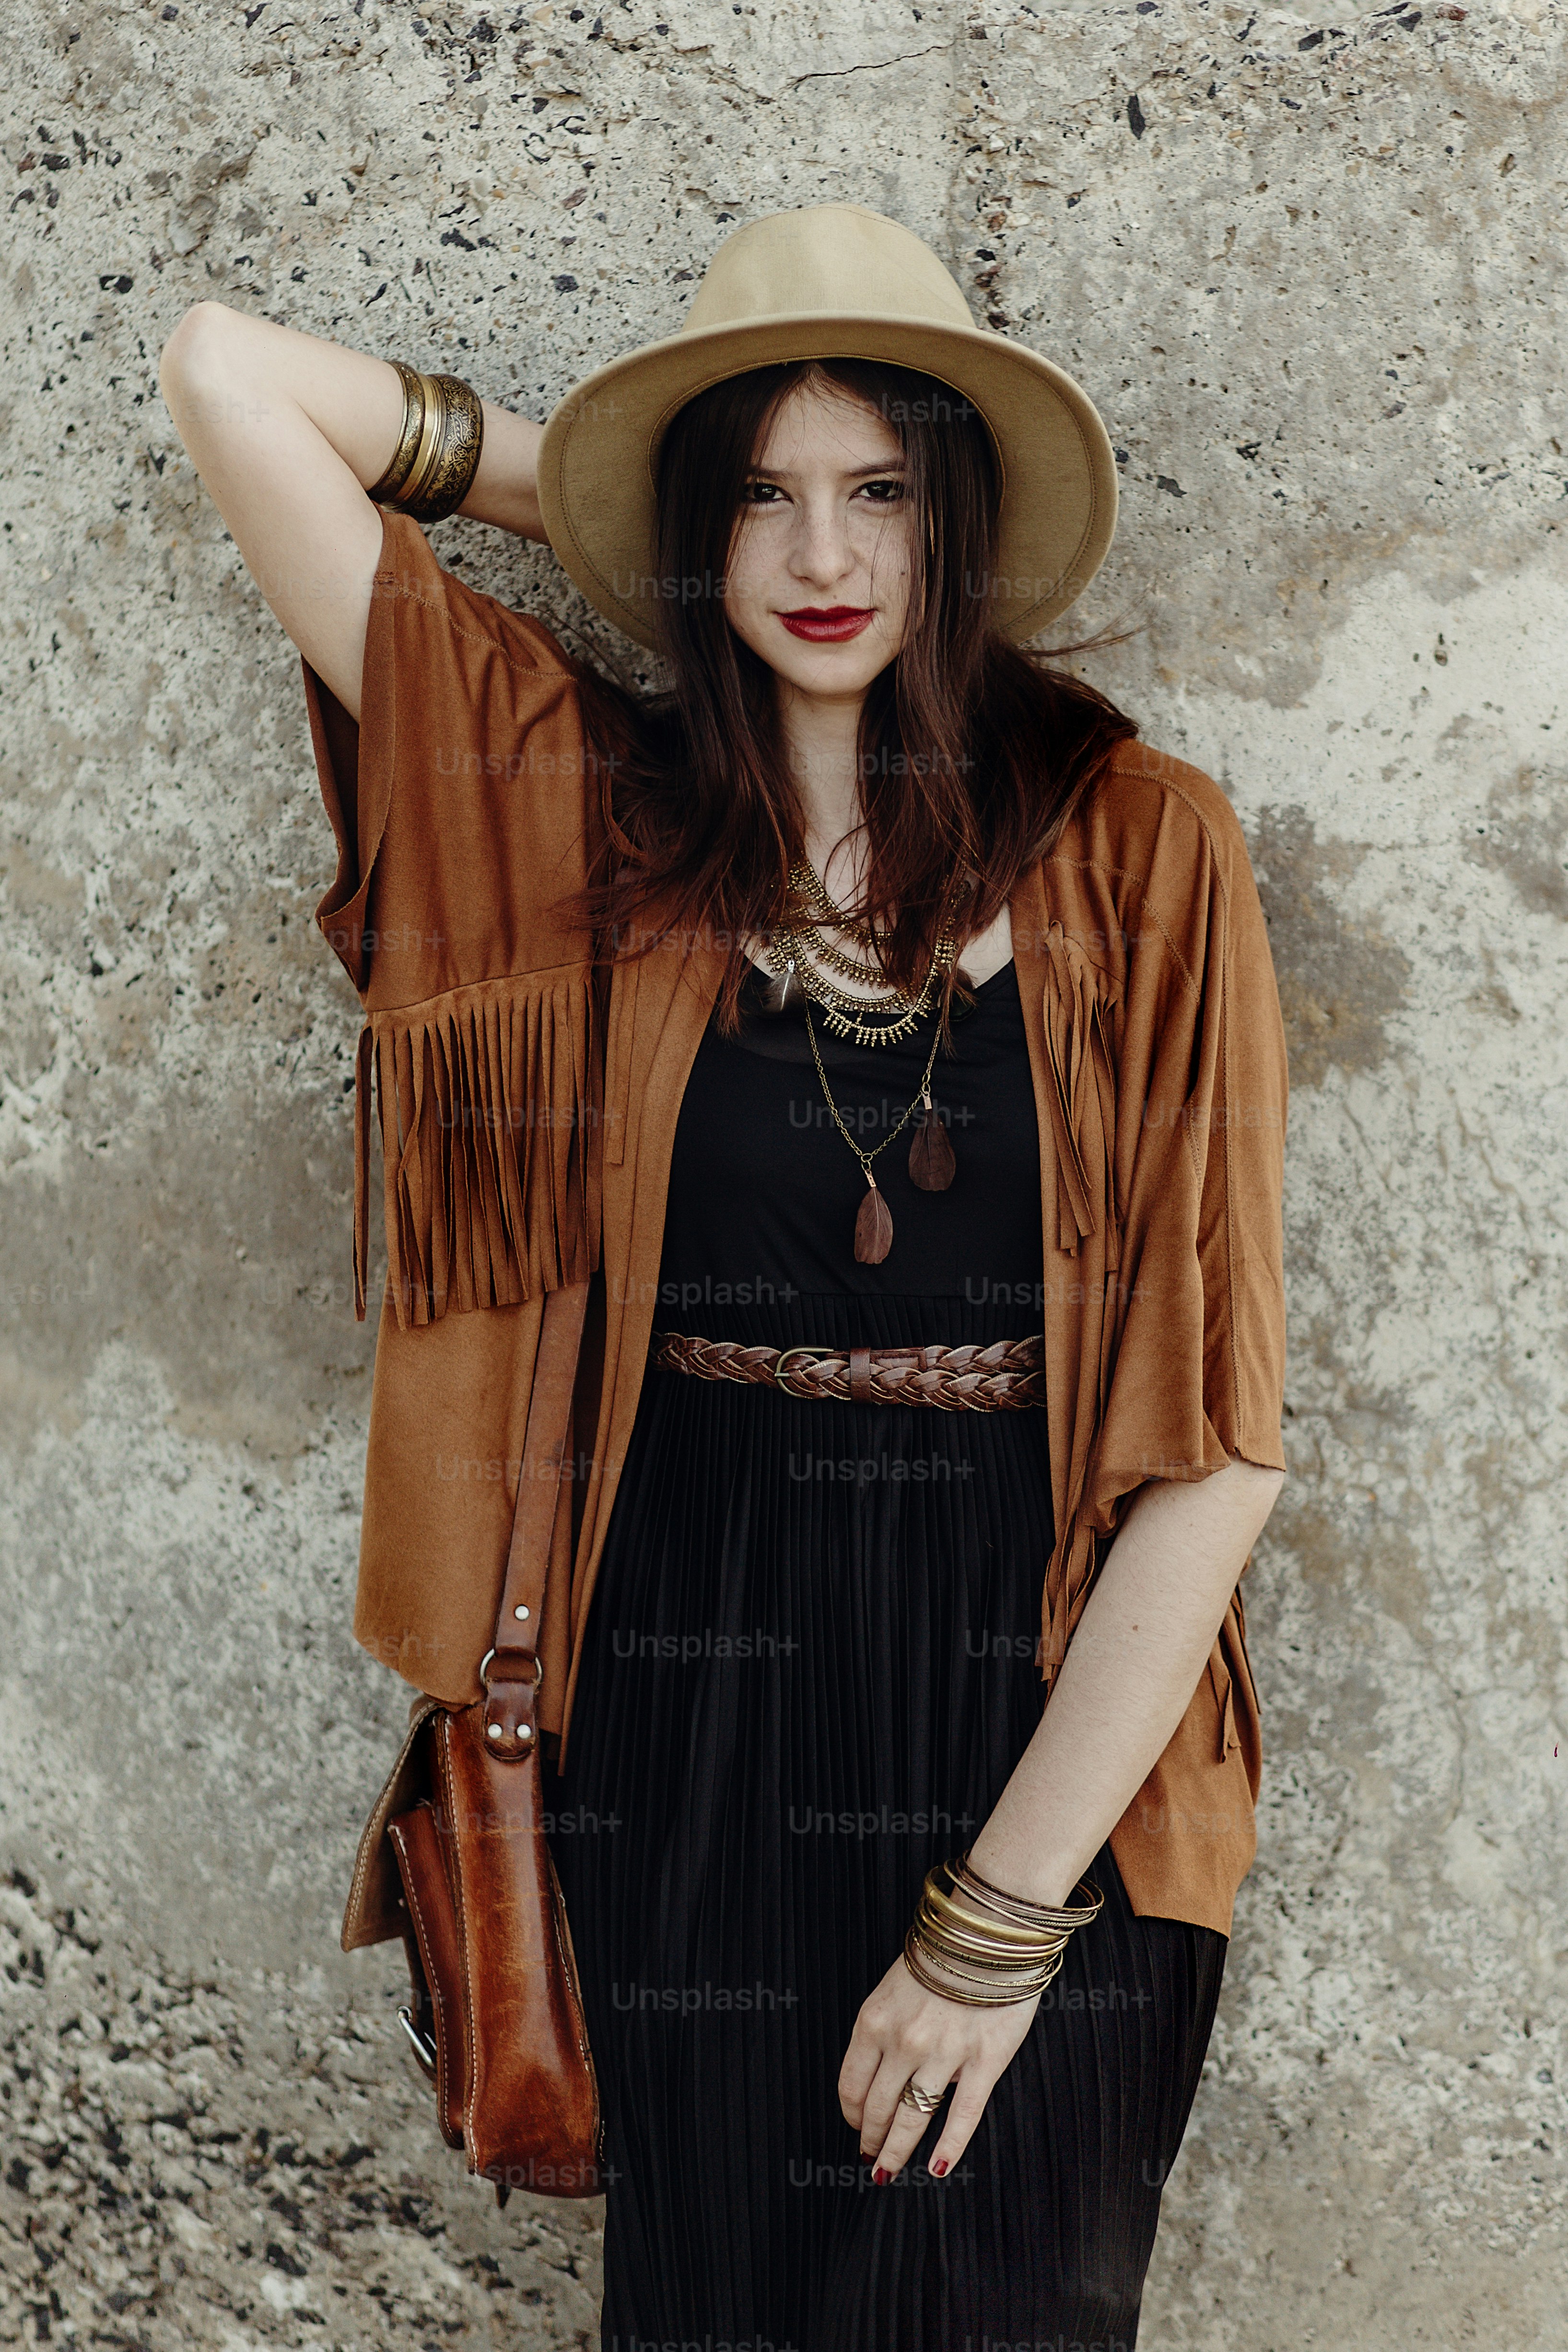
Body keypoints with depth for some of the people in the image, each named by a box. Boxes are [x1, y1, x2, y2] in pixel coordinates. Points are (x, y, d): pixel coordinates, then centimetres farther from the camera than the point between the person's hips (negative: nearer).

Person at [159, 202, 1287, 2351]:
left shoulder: (1139, 846, -7)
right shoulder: (602, 813, -2)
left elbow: (1218, 1436, -11)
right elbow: (224, 374, -2)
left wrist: (998, 1912, -12)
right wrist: (559, 480, 4)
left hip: (1049, 1709, -1)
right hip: (695, 1693, 1)